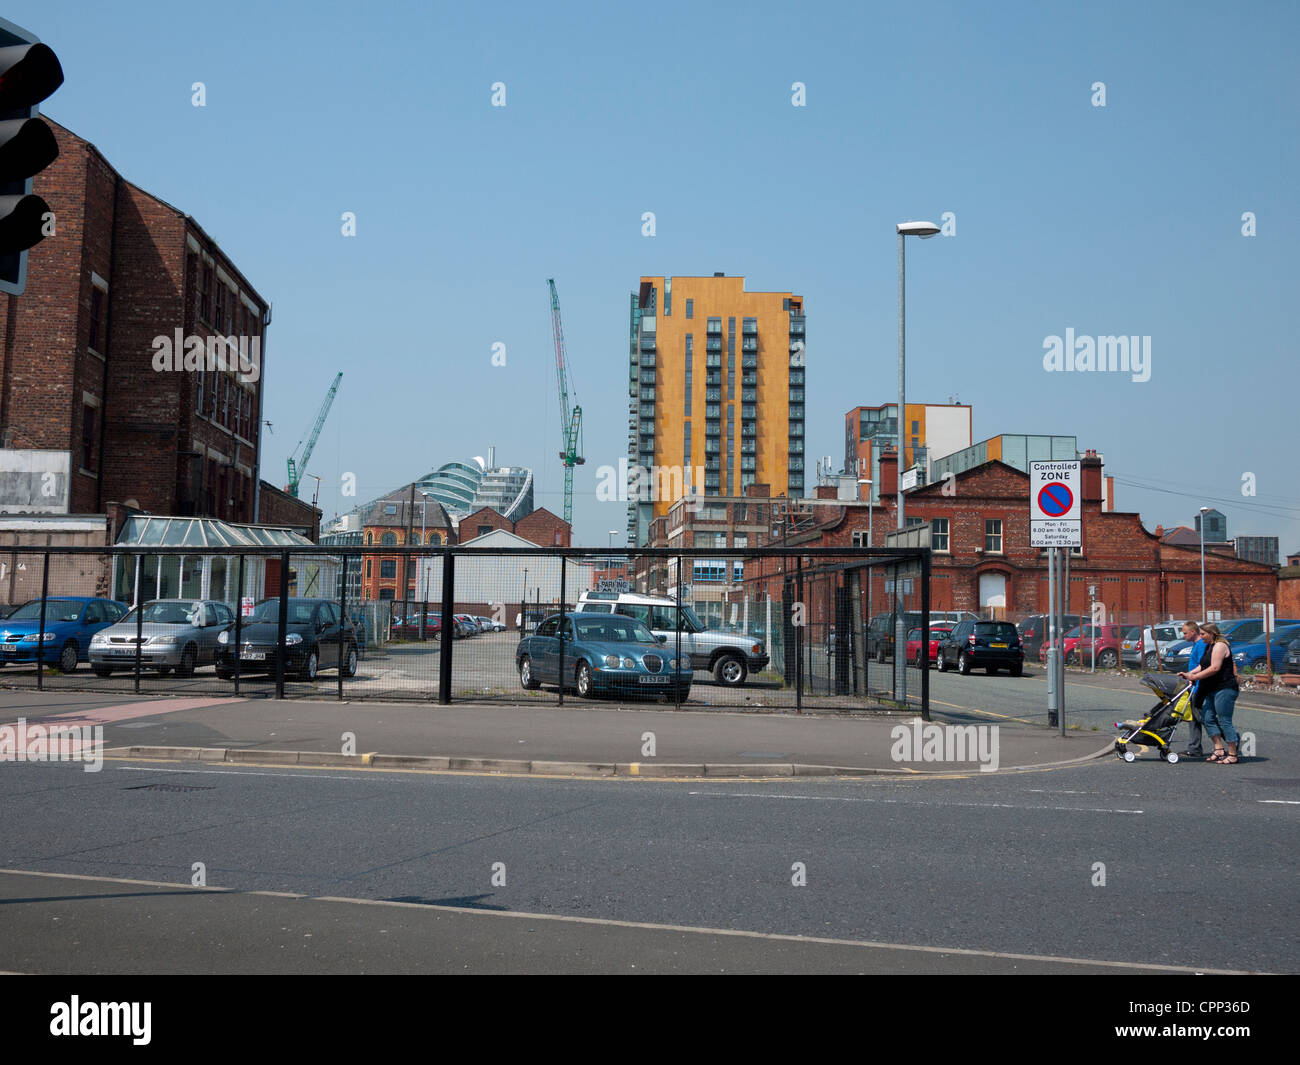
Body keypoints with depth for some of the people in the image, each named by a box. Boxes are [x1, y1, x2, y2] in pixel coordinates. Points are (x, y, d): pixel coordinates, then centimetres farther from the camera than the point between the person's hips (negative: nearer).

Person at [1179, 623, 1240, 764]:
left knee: (1225, 721, -7)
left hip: (1225, 689, -10)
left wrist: (1195, 677, -17)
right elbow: (1203, 666, 21)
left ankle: (1232, 755, -2)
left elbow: (1215, 668, -20)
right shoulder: (1209, 647, 18)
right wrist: (1188, 674, 8)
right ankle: (1219, 749, 8)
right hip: (1213, 691, 10)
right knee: (1207, 718, 6)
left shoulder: (1220, 646, -12)